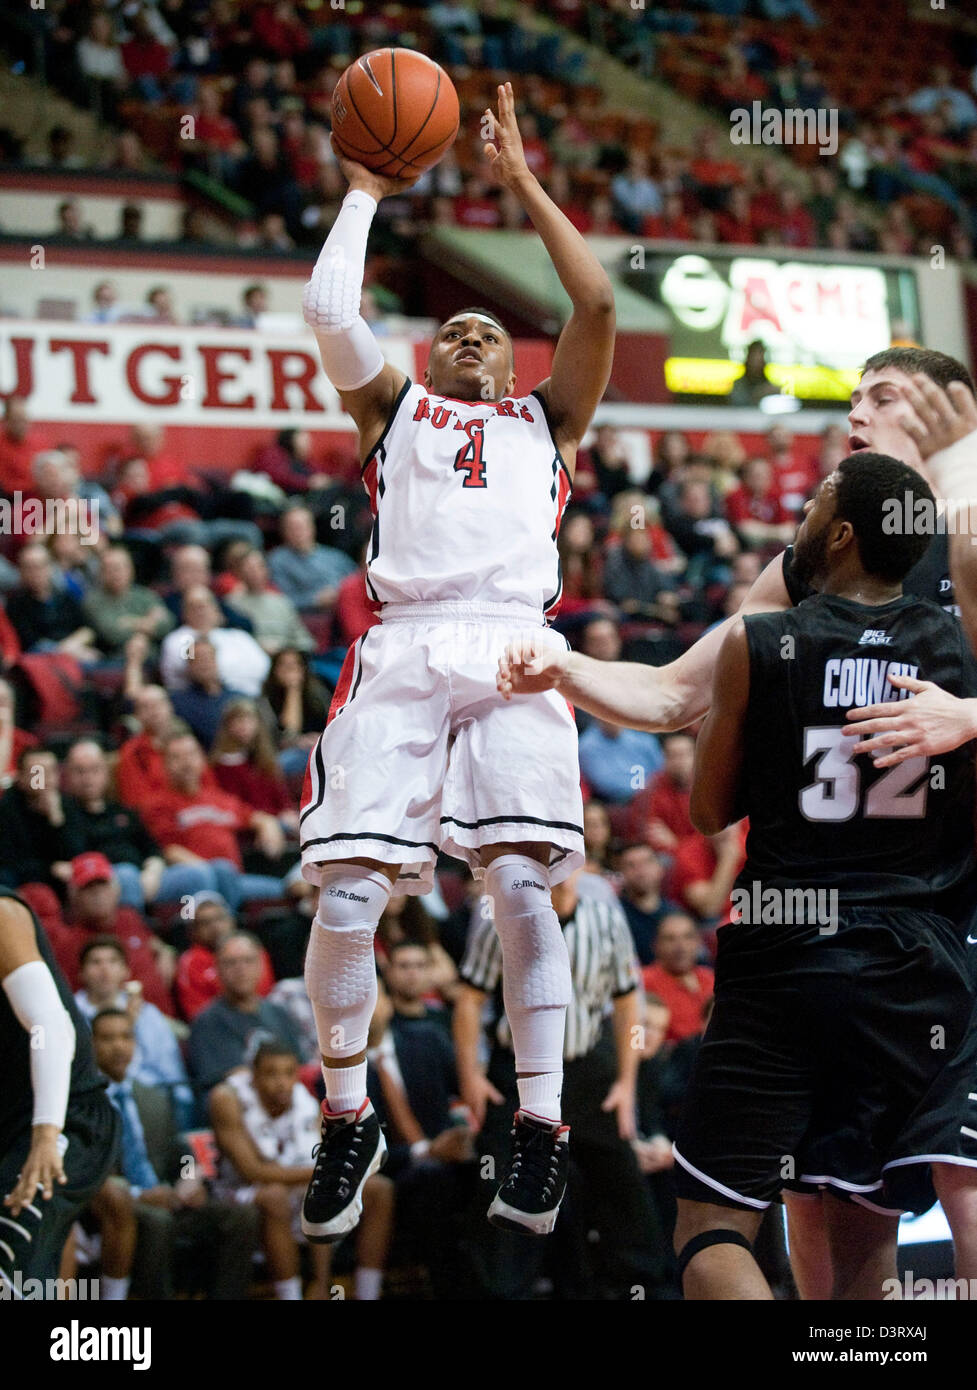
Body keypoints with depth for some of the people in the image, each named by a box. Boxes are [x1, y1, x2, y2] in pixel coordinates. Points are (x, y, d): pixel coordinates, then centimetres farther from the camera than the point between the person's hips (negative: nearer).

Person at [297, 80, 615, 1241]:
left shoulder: (545, 419, 25)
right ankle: (347, 1123, 7)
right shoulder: (392, 407, 25)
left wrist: (522, 182, 18)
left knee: (522, 886, -14)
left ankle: (540, 1130, -5)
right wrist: (364, 193, 20)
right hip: (402, 652, 0)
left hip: (514, 651, 0)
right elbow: (327, 310, 8)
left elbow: (597, 305, 11)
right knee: (346, 897, -10)